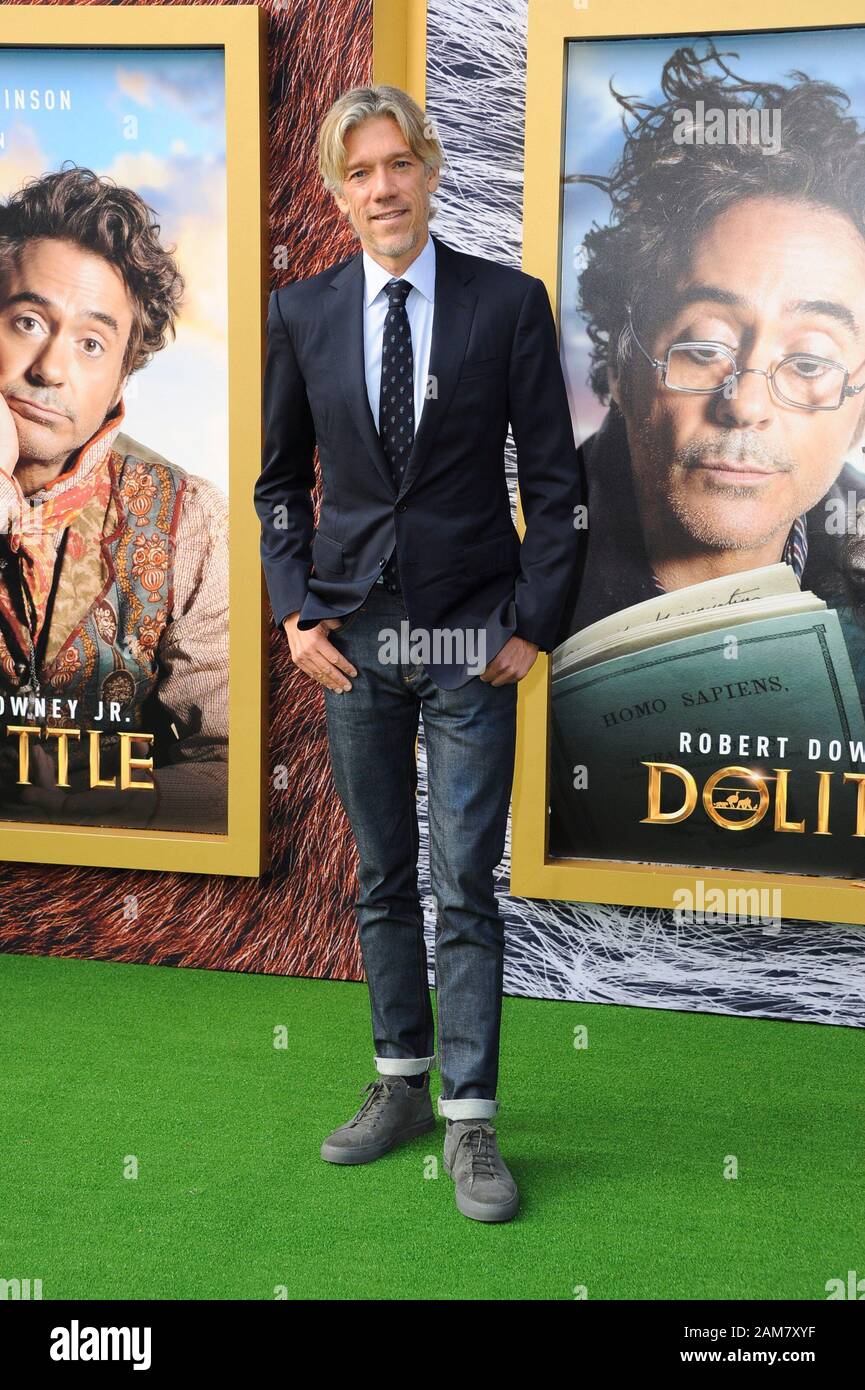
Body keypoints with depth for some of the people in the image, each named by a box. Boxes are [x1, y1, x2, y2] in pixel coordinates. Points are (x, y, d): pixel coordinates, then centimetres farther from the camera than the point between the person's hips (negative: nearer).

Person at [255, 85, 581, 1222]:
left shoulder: (510, 304, -2)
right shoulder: (302, 314, 5)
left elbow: (554, 479, -1)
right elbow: (281, 480, 12)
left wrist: (532, 621, -6)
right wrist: (297, 610, 1)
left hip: (471, 646, -2)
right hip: (352, 640, 3)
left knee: (465, 891, 0)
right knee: (382, 881, 12)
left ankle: (469, 1119, 11)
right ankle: (401, 1085, 27)